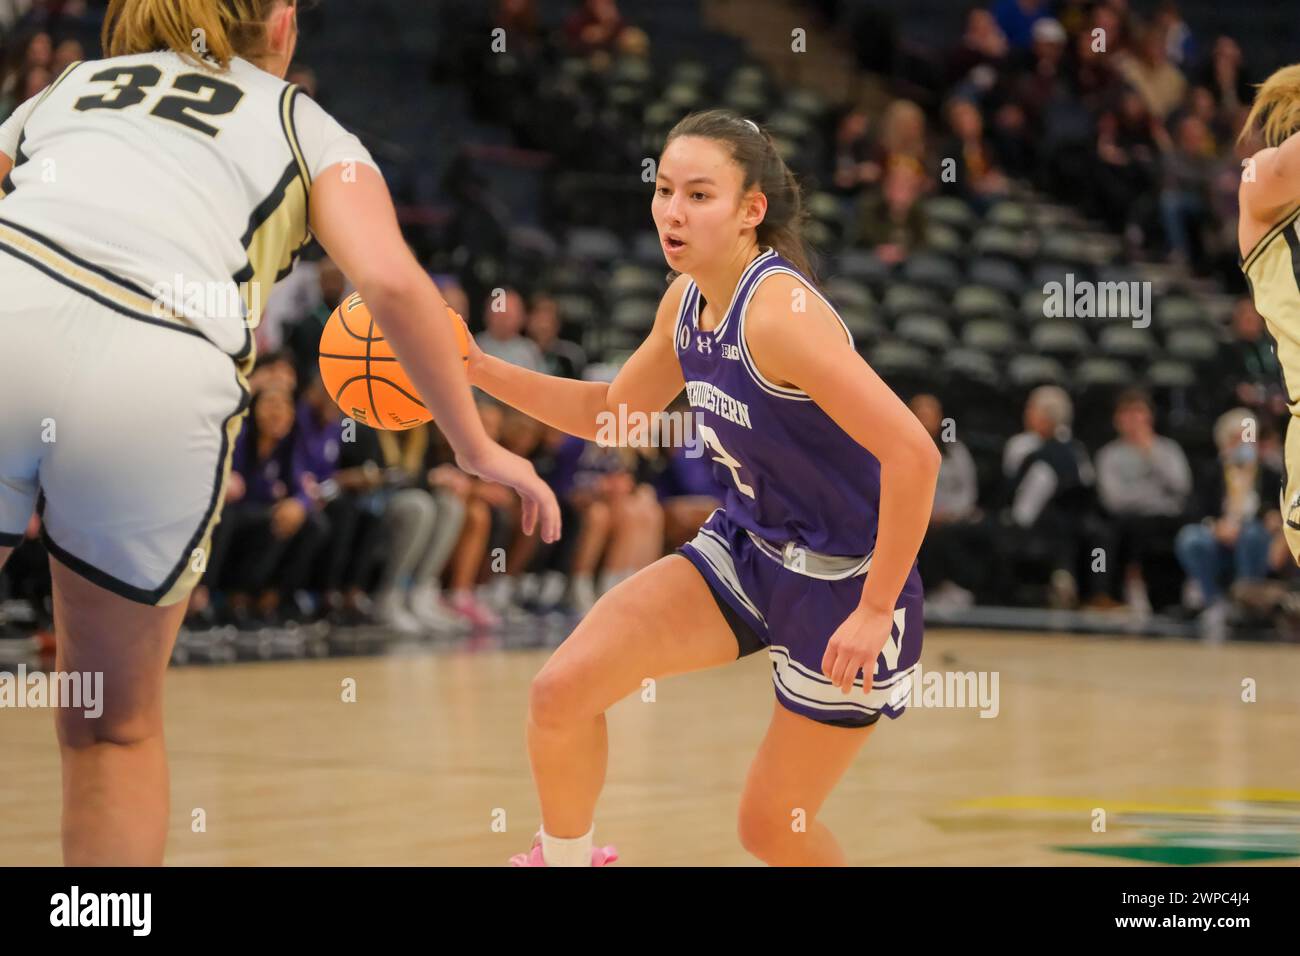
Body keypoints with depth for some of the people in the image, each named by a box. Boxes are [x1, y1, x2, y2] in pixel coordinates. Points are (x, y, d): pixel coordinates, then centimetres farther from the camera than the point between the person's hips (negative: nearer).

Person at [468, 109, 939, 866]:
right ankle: (566, 859, 22)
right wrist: (476, 368, 6)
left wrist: (875, 612, -27)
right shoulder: (687, 302, -1)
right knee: (561, 693, -5)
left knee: (772, 827, 2)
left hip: (846, 582, -7)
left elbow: (913, 453, -32)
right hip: (747, 548, 7)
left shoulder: (779, 312, -27)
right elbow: (611, 413, 17)